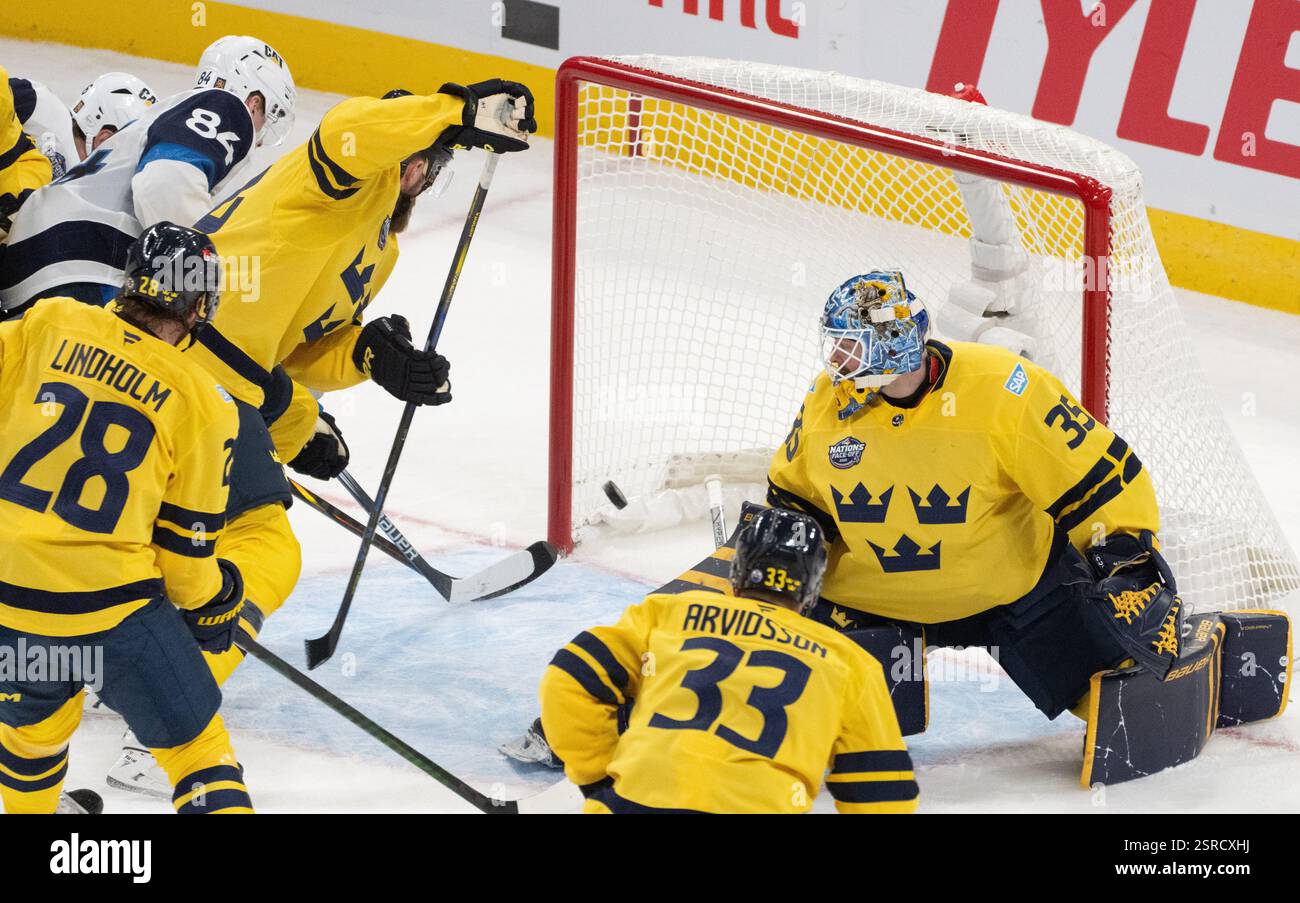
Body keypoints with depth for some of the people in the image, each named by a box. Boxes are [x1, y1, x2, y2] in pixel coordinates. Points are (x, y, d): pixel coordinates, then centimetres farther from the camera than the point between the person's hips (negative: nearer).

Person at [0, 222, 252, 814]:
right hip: (110, 605, -4)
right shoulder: (204, 406, -4)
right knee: (195, 745, 10)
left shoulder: (48, 324, 1)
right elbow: (185, 546, 1)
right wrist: (213, 607, 20)